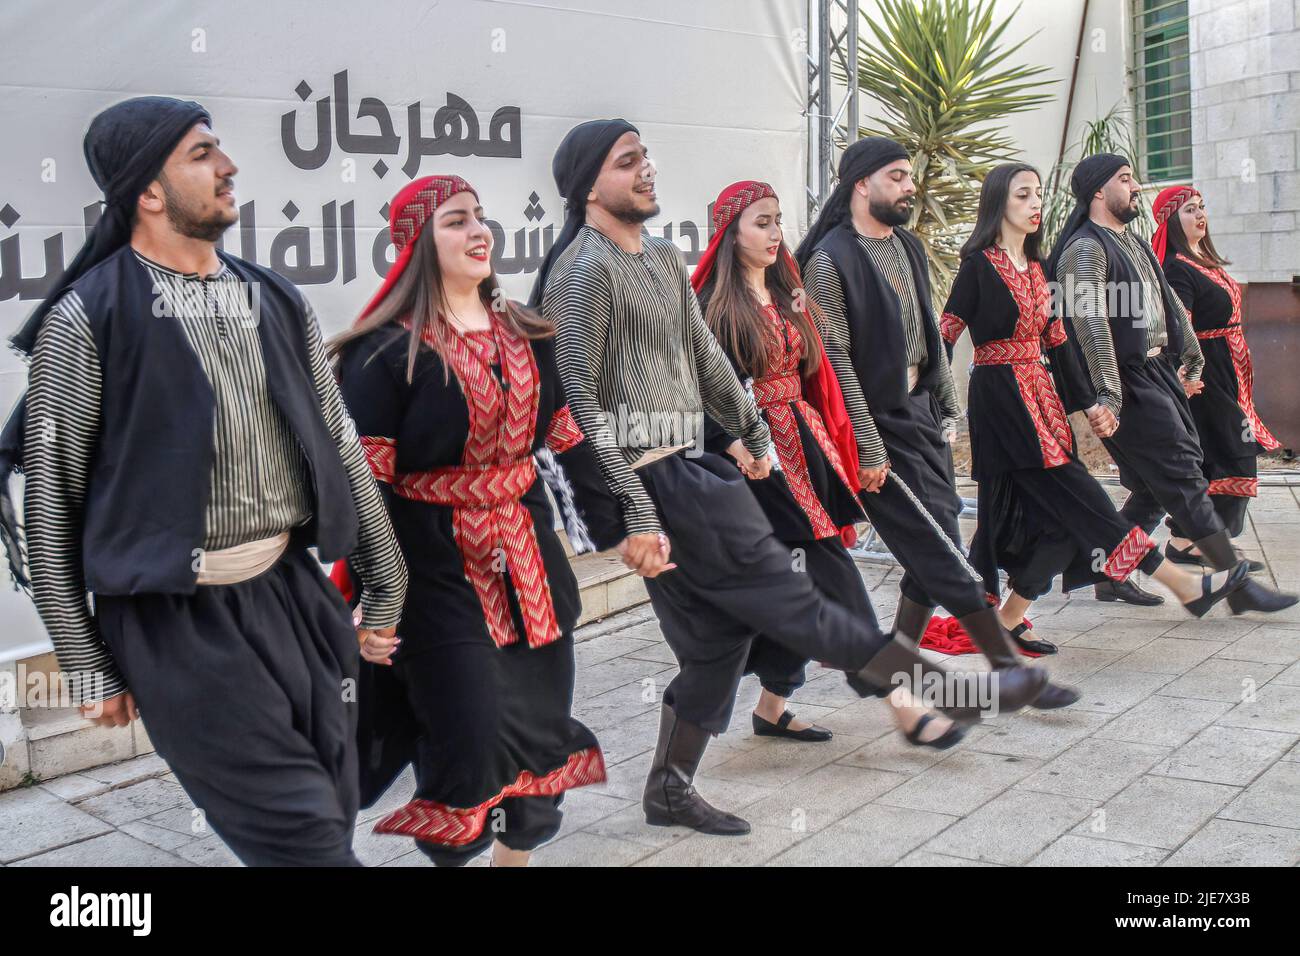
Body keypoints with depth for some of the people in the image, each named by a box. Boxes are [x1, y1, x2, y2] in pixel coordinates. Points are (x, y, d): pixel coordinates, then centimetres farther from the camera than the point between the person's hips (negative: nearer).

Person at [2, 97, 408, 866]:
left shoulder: (277, 302, 8)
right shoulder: (86, 319, -7)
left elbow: (340, 447, 14)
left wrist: (386, 585, 16)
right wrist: (88, 666, -2)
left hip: (294, 592, 6)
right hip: (179, 624, -5)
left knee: (334, 817, 13)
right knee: (305, 840, -5)